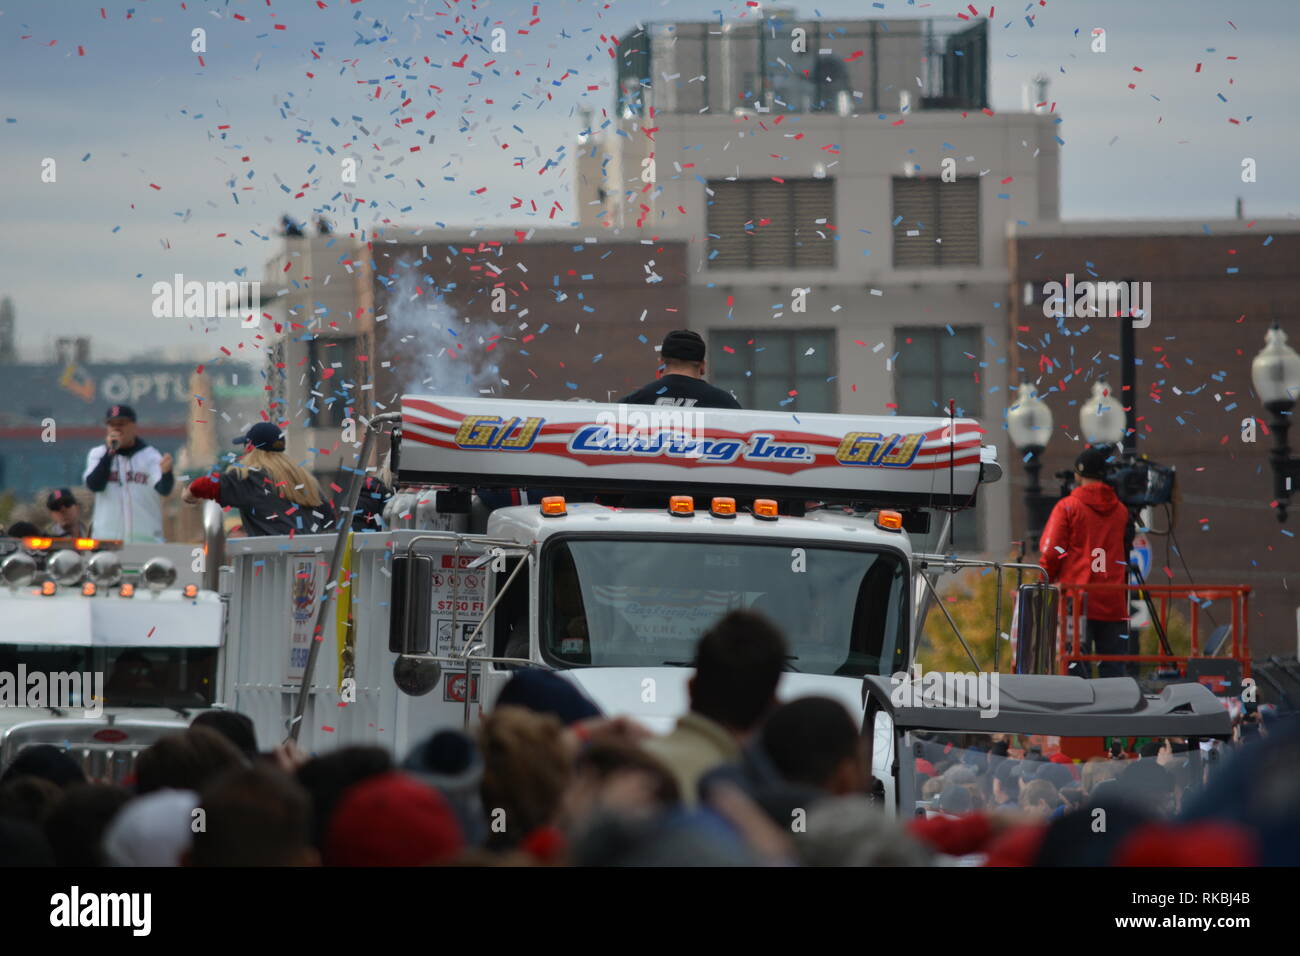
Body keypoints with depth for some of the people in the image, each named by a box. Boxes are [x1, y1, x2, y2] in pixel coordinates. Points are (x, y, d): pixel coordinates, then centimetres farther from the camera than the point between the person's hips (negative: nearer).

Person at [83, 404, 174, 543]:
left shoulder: (150, 455, 2)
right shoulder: (98, 454, 8)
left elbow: (163, 489, -15)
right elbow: (94, 485, -9)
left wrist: (166, 473, -39)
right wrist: (110, 452, -14)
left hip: (146, 538, -1)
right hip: (106, 539, 1)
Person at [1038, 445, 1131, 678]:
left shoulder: (1068, 507, -2)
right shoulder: (1121, 510, 10)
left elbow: (1052, 553, -4)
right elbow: (1127, 558, 15)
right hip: (1114, 604, 3)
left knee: (1077, 668, -4)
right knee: (1114, 667, 5)